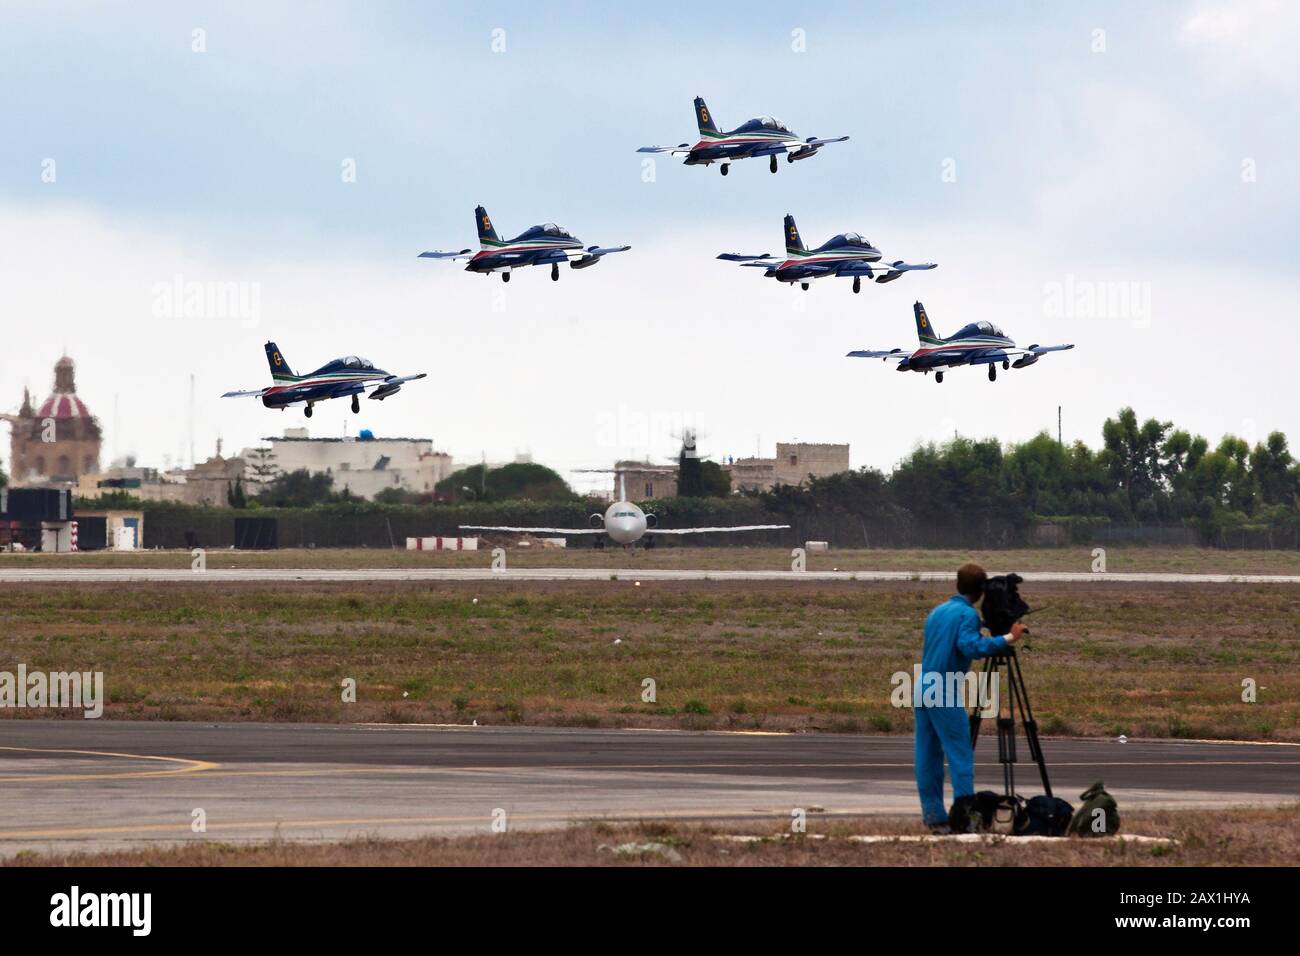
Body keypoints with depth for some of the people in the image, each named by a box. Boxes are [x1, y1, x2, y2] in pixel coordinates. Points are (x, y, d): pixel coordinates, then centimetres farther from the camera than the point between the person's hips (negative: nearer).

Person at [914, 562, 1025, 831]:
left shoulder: (938, 611, 17)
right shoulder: (968, 614, -7)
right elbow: (971, 647, -22)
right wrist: (1007, 639, -21)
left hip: (922, 691, 8)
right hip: (946, 696, -8)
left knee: (928, 756, 8)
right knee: (960, 755, -6)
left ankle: (934, 816, 9)